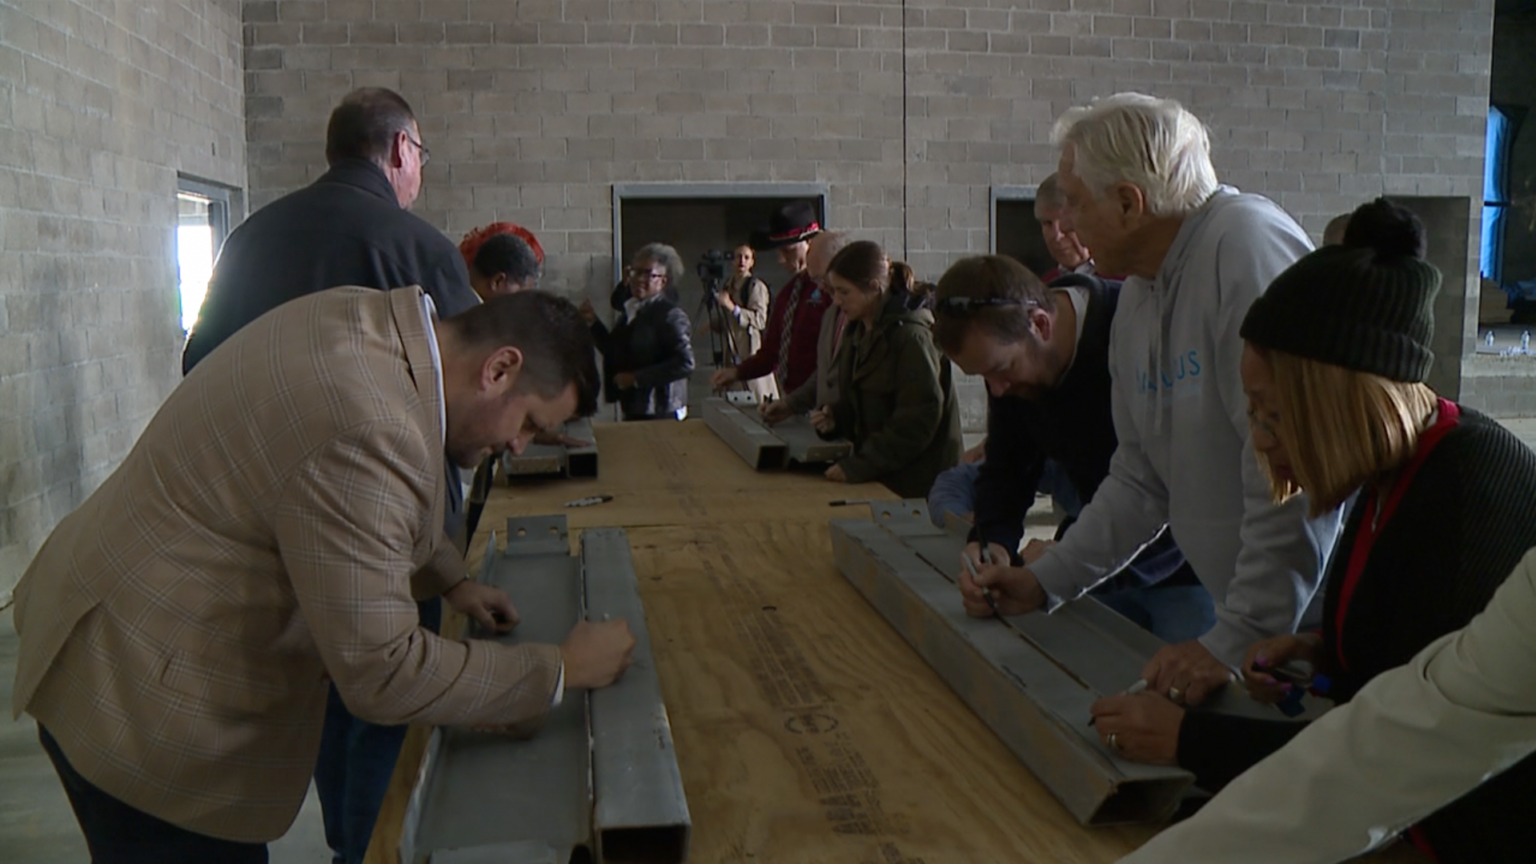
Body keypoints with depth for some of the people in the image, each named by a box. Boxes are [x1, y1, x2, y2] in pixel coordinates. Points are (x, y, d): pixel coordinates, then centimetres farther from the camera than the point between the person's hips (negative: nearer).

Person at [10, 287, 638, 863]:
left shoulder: (367, 315, -4)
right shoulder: (367, 432, -32)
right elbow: (382, 675, -27)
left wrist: (450, 580, 12)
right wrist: (561, 671, -18)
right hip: (136, 700, -9)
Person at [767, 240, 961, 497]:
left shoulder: (911, 336, -16)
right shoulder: (859, 331, 11)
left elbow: (917, 421, -20)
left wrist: (859, 466, -21)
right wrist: (834, 416, -2)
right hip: (876, 477, 7)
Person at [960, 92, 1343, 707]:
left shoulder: (1250, 247, -21)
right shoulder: (1137, 296, 7)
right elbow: (1142, 480, 14)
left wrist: (1238, 642, -25)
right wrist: (1044, 581, 9)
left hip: (1315, 612, -7)